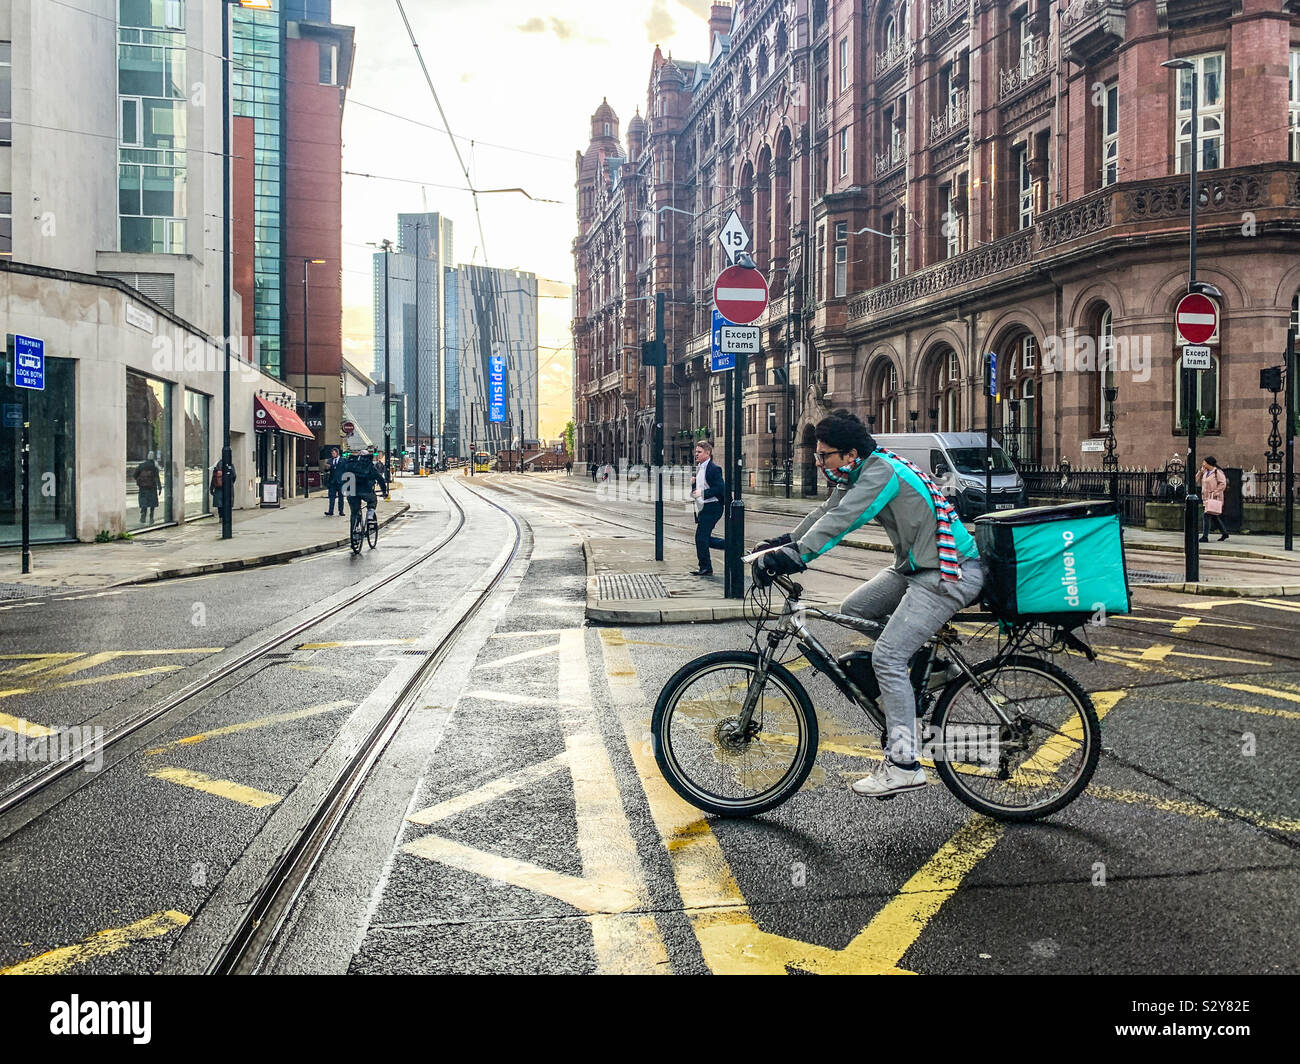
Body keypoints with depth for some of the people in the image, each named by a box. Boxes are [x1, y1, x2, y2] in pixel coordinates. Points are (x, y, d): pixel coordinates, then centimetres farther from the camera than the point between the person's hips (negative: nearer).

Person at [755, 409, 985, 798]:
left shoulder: (881, 472, -21)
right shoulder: (862, 472, 8)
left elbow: (840, 521, -30)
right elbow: (827, 511, 15)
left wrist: (795, 556, -34)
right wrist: (786, 541, 8)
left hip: (950, 573, -10)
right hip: (915, 567, 10)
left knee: (887, 657, -15)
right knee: (854, 610, 12)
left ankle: (903, 765, -9)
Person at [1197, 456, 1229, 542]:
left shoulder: (1218, 472, -10)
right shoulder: (1205, 472, 13)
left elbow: (1223, 484, -15)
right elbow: (1197, 482, 14)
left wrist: (1214, 493, -19)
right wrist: (1200, 472, 6)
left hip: (1214, 498, -9)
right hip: (1207, 498, 9)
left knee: (1206, 516, -15)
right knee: (1215, 516, 16)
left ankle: (1205, 537, -16)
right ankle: (1224, 533, 29)